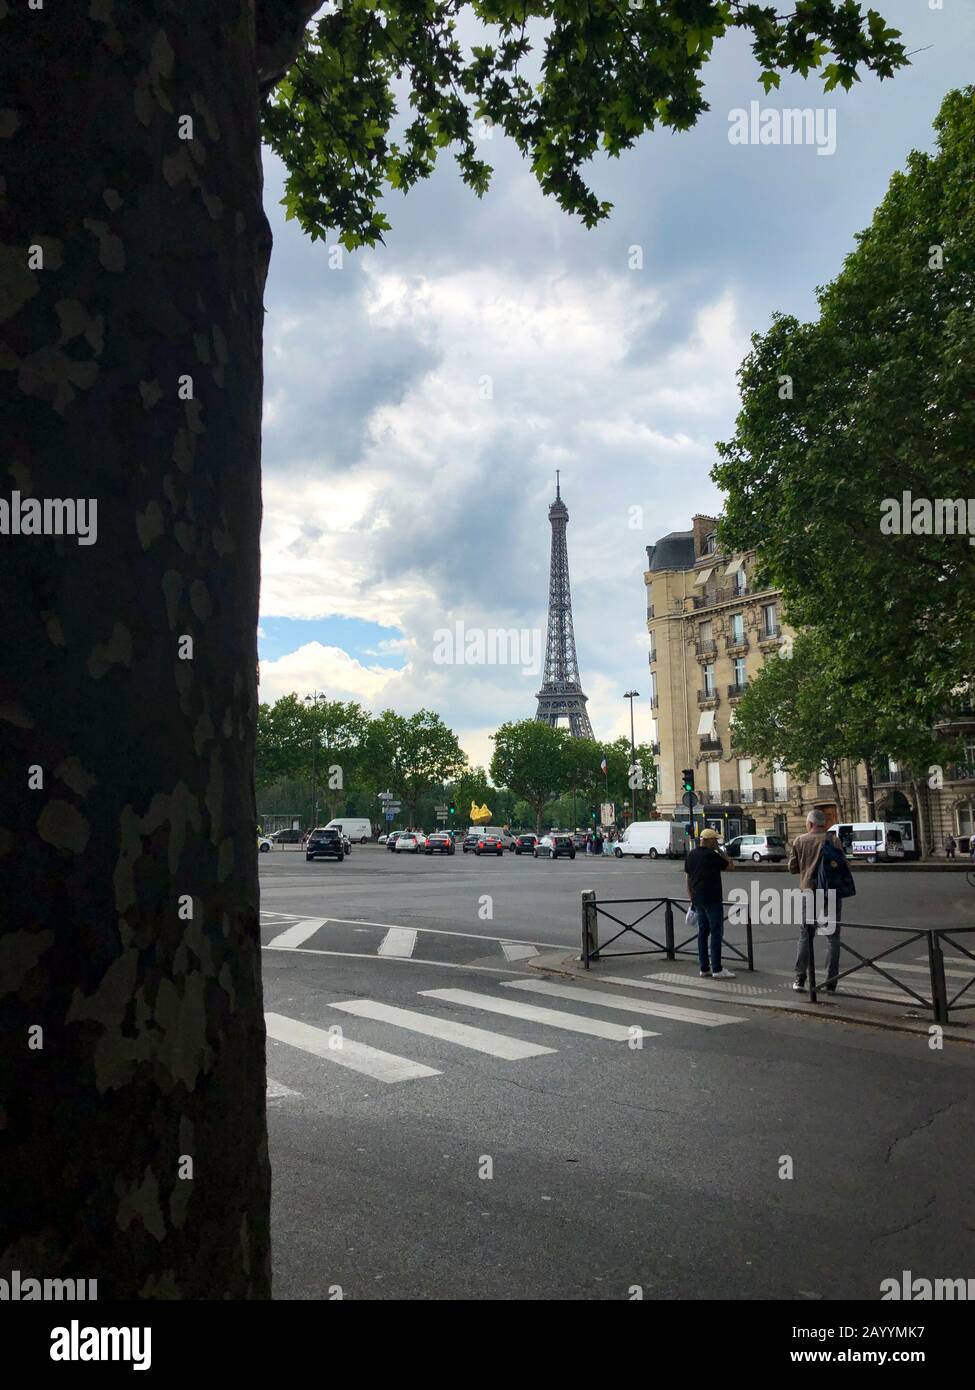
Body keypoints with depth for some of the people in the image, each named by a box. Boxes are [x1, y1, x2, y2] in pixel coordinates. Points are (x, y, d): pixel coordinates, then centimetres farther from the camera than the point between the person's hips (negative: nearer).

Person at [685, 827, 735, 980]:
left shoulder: (691, 855, 11)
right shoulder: (711, 855, -13)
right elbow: (729, 865, -1)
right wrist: (719, 850, 5)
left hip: (697, 899, 8)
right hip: (712, 899, -8)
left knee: (703, 932, 10)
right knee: (716, 932, -5)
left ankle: (704, 968, 12)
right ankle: (717, 970, -6)